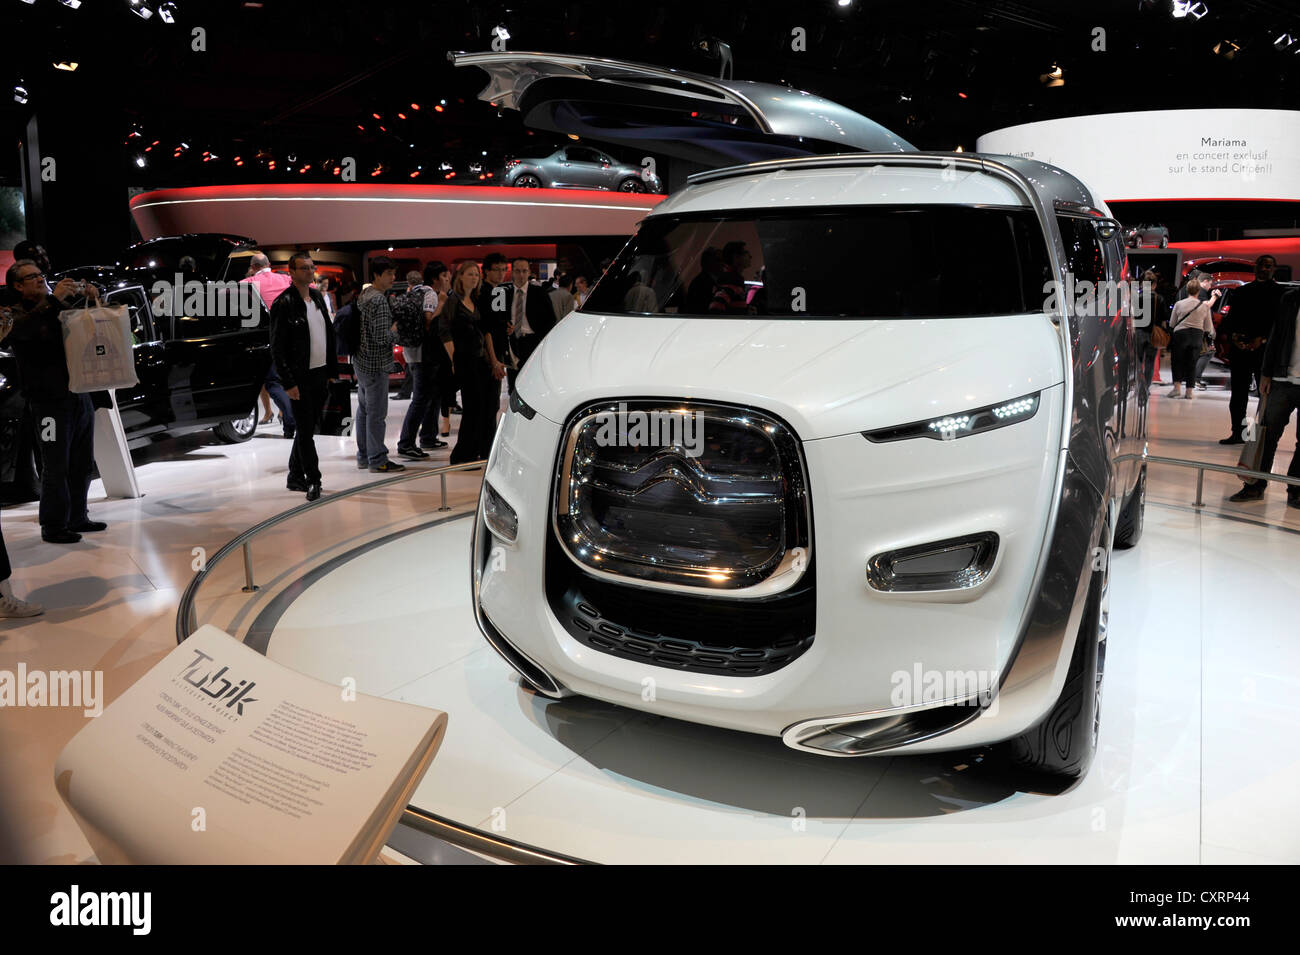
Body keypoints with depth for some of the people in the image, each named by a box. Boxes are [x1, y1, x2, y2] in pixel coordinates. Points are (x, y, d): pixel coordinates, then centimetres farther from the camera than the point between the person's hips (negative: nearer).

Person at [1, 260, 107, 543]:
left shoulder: (65, 306, 15)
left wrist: (93, 302, 3)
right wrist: (52, 299, -27)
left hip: (80, 395, 6)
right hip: (50, 401, -6)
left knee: (82, 464, 11)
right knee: (56, 467, -3)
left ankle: (77, 518, 23)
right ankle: (52, 526, 6)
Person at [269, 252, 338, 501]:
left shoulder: (318, 298, 12)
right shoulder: (283, 303, -11)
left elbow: (329, 336, 17)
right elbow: (277, 348, -13)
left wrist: (332, 371, 12)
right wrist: (289, 383, -17)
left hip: (320, 375, 7)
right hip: (301, 378, -7)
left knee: (307, 428, 14)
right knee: (306, 430, -3)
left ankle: (295, 477, 25)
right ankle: (313, 480, 3)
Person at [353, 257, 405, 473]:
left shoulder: (363, 295, 12)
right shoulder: (379, 301, -18)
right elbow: (382, 337, -22)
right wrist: (395, 329, -5)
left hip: (360, 361, 10)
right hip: (375, 364, -10)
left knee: (363, 409, 15)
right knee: (376, 413, -4)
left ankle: (363, 456, 24)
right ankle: (377, 460, 1)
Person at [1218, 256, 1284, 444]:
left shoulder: (1280, 293, 4)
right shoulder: (1242, 291, 15)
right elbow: (1232, 316, 11)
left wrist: (1262, 339, -14)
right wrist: (1228, 334, -9)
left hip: (1265, 349, -3)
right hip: (1239, 348, 3)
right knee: (1238, 392, 6)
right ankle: (1237, 433, 14)